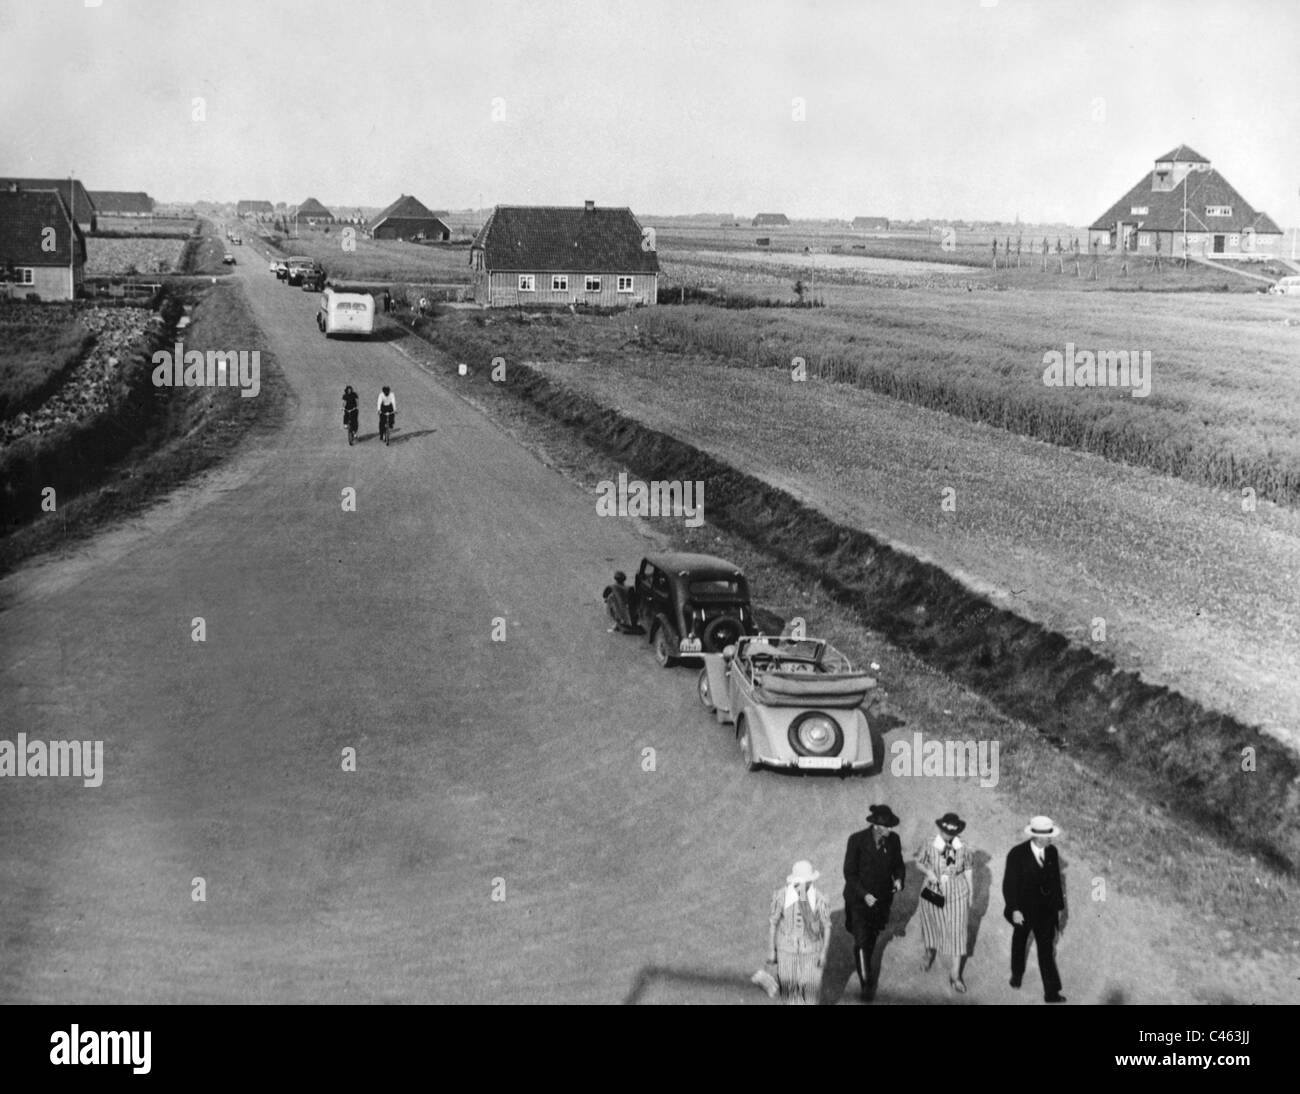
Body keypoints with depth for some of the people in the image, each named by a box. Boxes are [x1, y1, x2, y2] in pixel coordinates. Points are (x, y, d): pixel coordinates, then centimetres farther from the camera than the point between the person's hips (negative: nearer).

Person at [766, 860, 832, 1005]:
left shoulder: (820, 898, -17)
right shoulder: (781, 895, -15)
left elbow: (827, 927, -5)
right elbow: (772, 922, -4)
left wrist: (824, 953, -6)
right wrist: (771, 950, 0)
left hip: (811, 952, -1)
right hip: (786, 950, 1)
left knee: (811, 992, 7)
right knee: (788, 992, 10)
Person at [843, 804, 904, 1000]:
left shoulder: (893, 839, -11)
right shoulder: (857, 840, -22)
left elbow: (898, 865, 3)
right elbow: (849, 873, -16)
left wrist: (899, 879, -19)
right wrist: (865, 894, -26)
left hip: (882, 897, 4)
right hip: (859, 897, -4)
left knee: (872, 936, 23)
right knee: (861, 940, -10)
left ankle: (864, 965, 50)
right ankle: (865, 982, 0)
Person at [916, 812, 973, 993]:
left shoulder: (961, 848, -12)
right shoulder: (929, 845, -15)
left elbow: (967, 871, 0)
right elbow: (919, 862, 2)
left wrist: (970, 899, 5)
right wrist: (928, 872, -20)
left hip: (957, 896, 0)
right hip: (933, 895, 0)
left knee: (956, 934, 0)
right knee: (932, 928, 21)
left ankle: (955, 975, 9)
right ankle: (929, 954, 53)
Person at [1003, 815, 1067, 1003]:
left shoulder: (1052, 852, -9)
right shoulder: (1017, 854, -22)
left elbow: (1056, 881, 2)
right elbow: (1009, 884, -18)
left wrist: (1060, 908, 7)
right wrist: (1014, 910, -22)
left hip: (1046, 910, 2)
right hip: (1023, 910, -2)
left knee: (1047, 949, 0)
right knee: (1020, 942, 23)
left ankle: (1052, 993, 4)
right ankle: (1017, 973, 48)